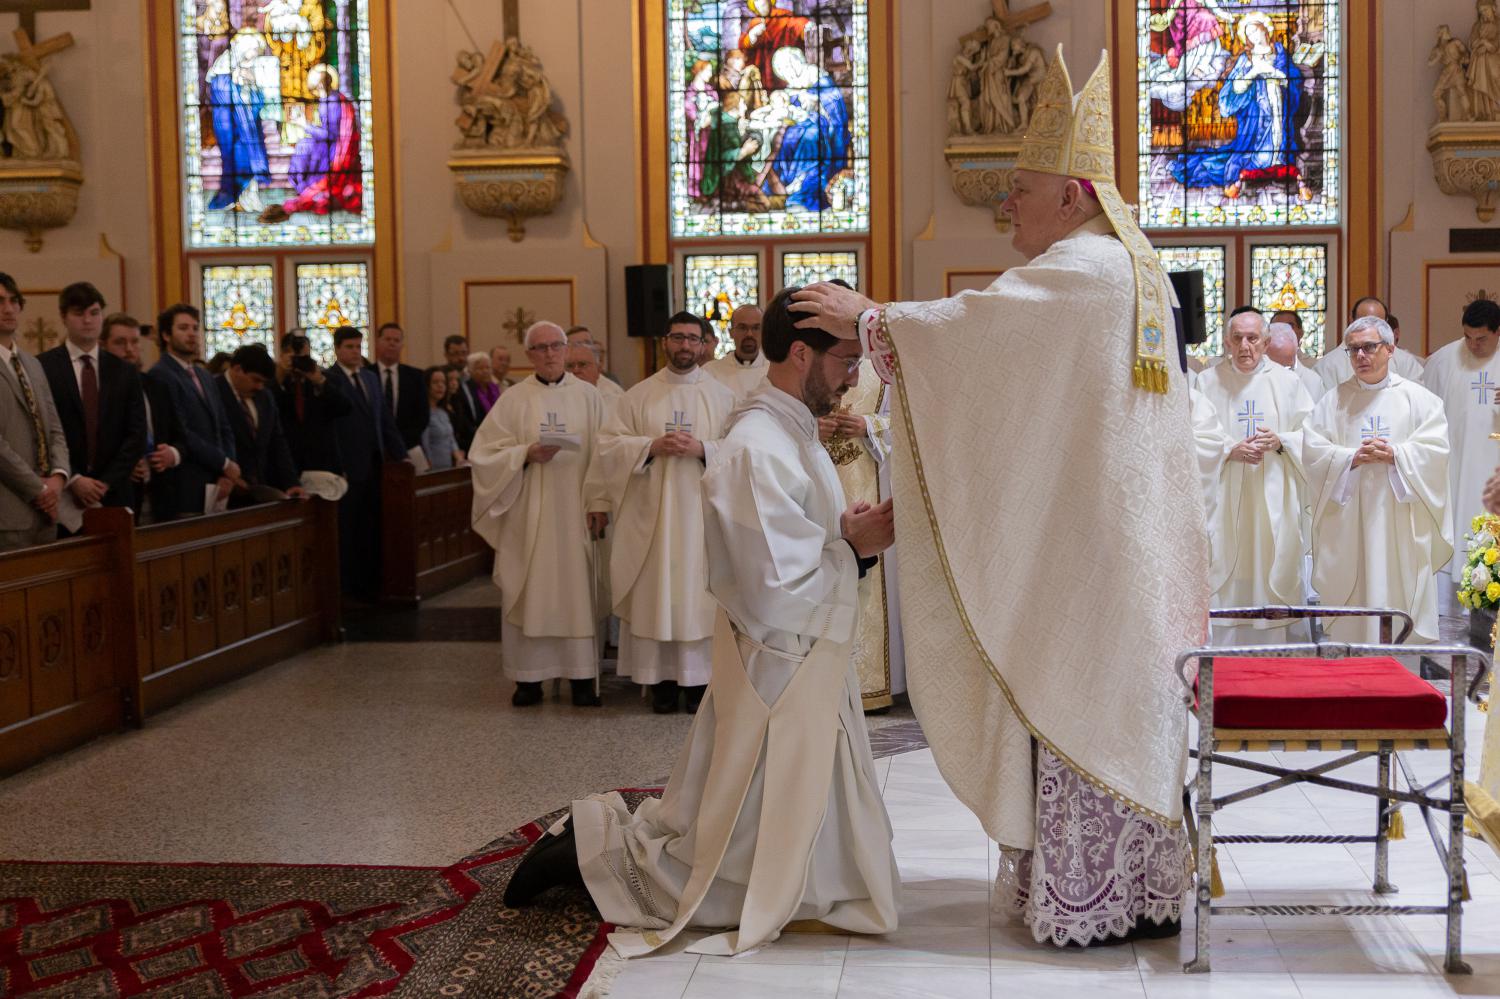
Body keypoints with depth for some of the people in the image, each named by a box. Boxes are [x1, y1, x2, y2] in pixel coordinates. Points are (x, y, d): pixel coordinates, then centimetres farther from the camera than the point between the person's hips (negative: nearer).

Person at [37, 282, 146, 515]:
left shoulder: (125, 372, 10)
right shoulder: (42, 368, 0)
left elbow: (136, 435, 6)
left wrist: (107, 482, -6)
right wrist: (72, 480, -12)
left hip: (113, 495, 2)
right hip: (60, 496, -2)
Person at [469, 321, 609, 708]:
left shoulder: (587, 395, 5)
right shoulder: (513, 400, 4)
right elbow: (485, 453, 2)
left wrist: (600, 502, -7)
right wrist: (526, 454, -14)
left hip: (576, 511, 0)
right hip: (528, 513, 0)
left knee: (579, 589, 0)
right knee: (529, 592, 1)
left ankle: (582, 676, 6)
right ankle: (529, 676, 7)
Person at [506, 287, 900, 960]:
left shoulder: (790, 433, 9)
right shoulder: (758, 451, -23)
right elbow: (773, 594, -26)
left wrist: (849, 535, -1)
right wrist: (852, 545, -14)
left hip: (813, 676, 10)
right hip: (778, 682, -10)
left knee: (828, 856, 21)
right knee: (735, 886, 2)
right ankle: (589, 845, 16)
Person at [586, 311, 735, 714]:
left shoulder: (722, 397, 6)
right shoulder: (637, 396, 8)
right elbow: (610, 444, 2)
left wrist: (701, 449, -16)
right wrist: (652, 447, -13)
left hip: (703, 511, -1)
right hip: (651, 511, 1)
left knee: (698, 590, -1)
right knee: (656, 591, 0)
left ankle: (698, 677, 6)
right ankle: (662, 679, 7)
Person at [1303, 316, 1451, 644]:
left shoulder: (1418, 398, 8)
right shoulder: (1333, 401, 10)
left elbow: (1435, 448, -2)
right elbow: (1312, 448, 1)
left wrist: (1394, 454, -15)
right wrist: (1352, 457, -14)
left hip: (1400, 520, -1)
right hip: (1348, 522, 1)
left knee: (1400, 590, -2)